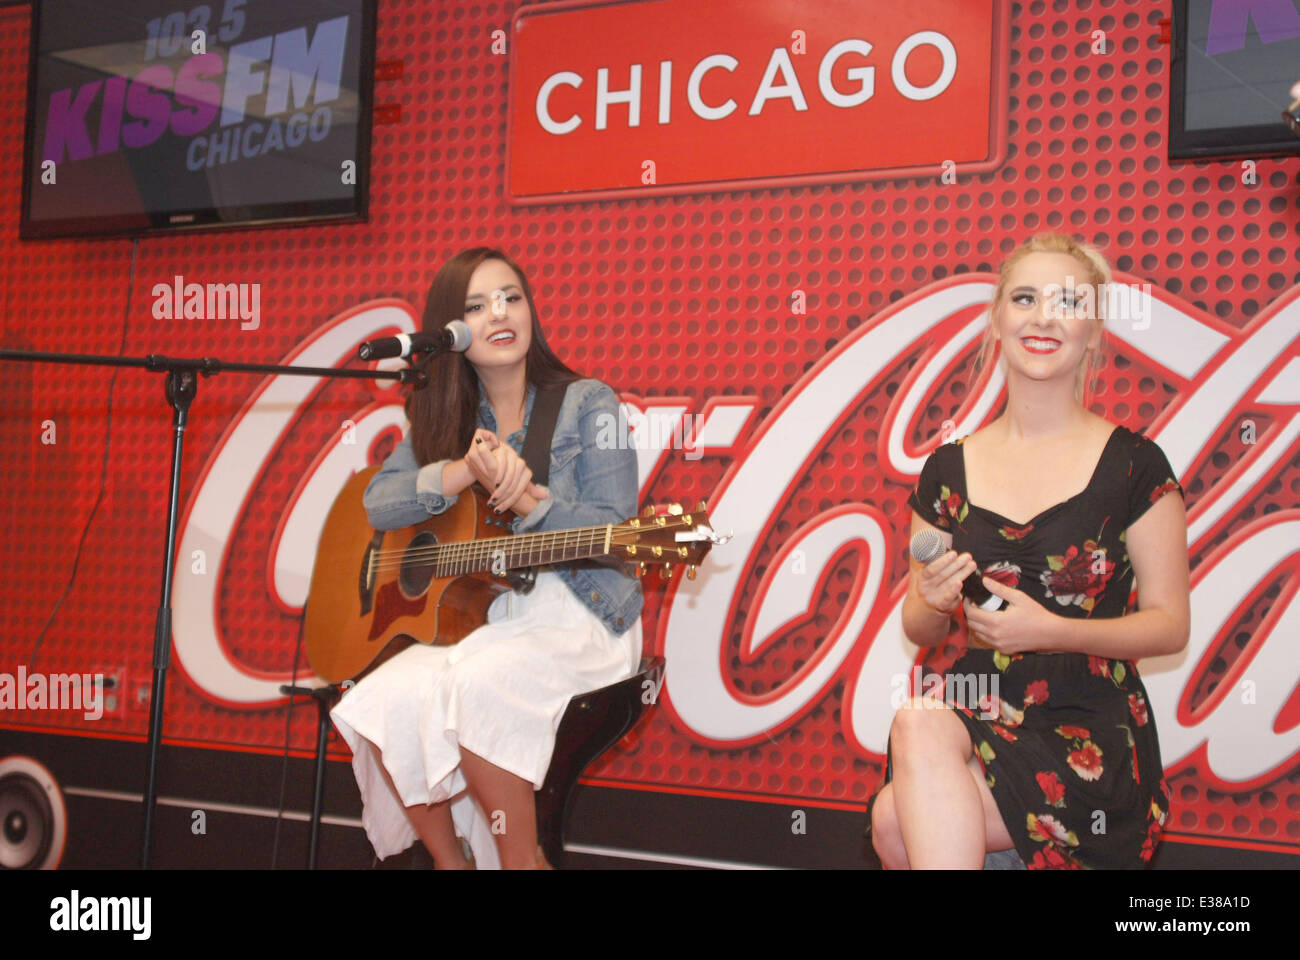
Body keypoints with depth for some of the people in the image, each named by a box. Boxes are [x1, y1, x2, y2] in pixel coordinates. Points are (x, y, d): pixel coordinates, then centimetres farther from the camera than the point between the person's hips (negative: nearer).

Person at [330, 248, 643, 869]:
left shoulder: (588, 405, 0)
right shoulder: (443, 417, 13)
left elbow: (614, 533, -8)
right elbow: (378, 503, -1)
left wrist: (519, 495, -23)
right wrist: (466, 471, -19)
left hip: (578, 616, -4)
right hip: (476, 616, 5)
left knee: (476, 685, -34)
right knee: (383, 701, -24)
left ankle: (523, 858, -17)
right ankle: (450, 860, -6)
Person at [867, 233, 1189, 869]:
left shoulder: (1133, 465, -1)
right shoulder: (949, 469, 10)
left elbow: (1170, 625, 0)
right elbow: (919, 631, 15)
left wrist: (1051, 630, -15)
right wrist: (934, 605, -9)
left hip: (1088, 728, -4)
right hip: (972, 716, 4)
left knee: (896, 820, -31)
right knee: (919, 723, -33)